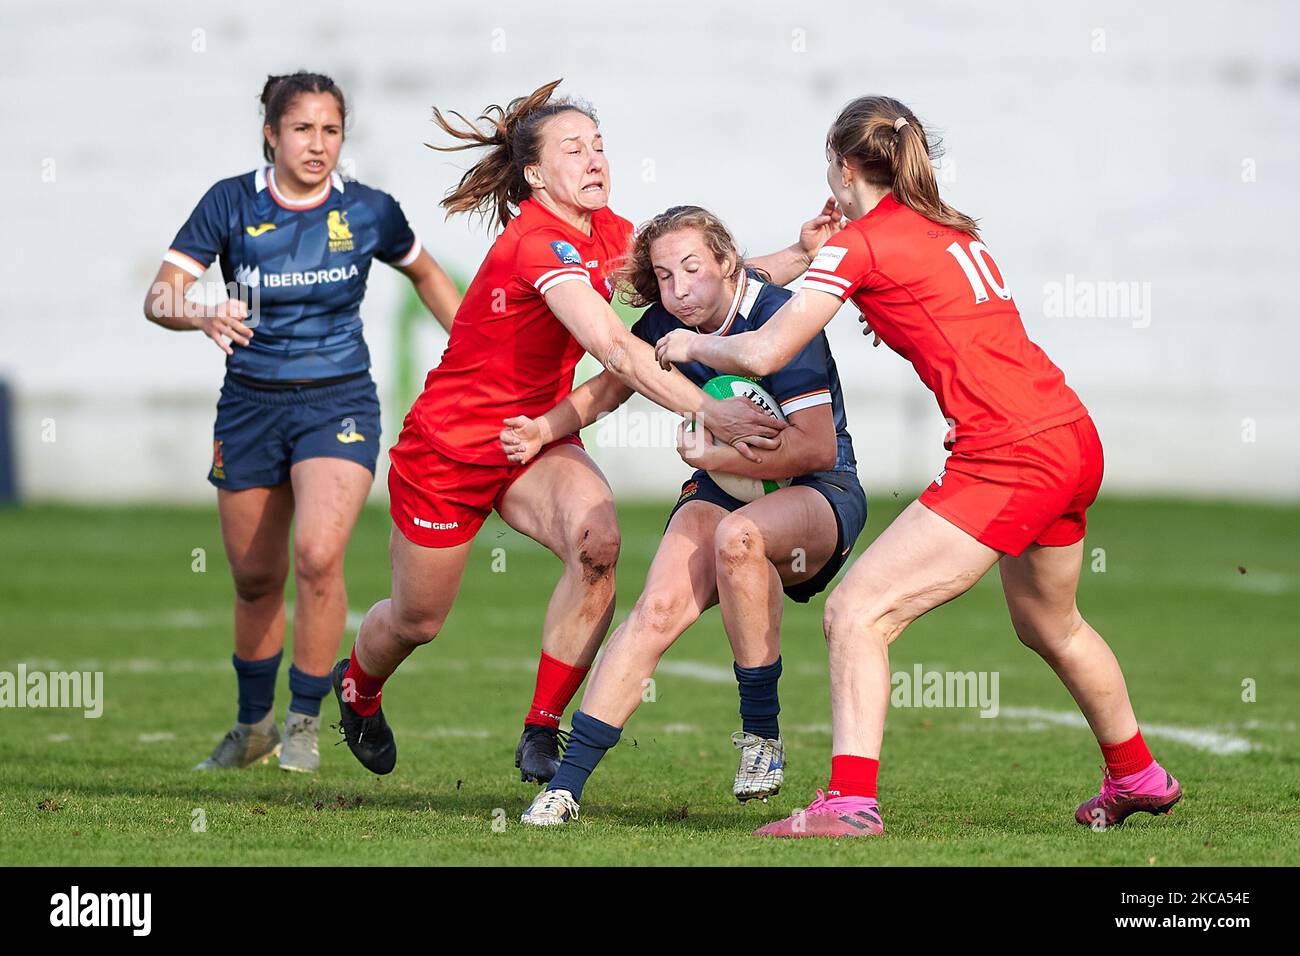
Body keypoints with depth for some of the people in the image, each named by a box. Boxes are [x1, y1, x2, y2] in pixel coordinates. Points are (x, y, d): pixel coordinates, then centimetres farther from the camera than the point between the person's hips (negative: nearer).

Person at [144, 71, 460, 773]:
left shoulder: (369, 211, -4)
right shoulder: (231, 203, -7)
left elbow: (425, 275, 16)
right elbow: (160, 295, -13)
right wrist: (203, 316, -35)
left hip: (338, 403, -1)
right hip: (250, 405, 1)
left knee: (318, 556, -22)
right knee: (255, 577, 10)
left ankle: (305, 721, -5)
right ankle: (253, 723, 32)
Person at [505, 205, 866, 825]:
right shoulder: (667, 325, 0)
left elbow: (818, 447, -24)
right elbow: (612, 384, 21)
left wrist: (716, 456, -24)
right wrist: (546, 428, 4)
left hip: (818, 494, -5)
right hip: (723, 490, 5)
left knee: (737, 534, -39)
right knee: (660, 609, -22)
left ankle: (762, 733, -24)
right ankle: (566, 784, -22)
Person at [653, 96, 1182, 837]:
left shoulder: (861, 243, -5)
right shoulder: (951, 228, 17)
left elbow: (763, 354, -6)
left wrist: (693, 345, 13)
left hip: (1009, 461, -8)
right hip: (1073, 440, 8)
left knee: (857, 612, -8)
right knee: (1050, 623, 30)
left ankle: (851, 802, -18)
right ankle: (1138, 778, 46)